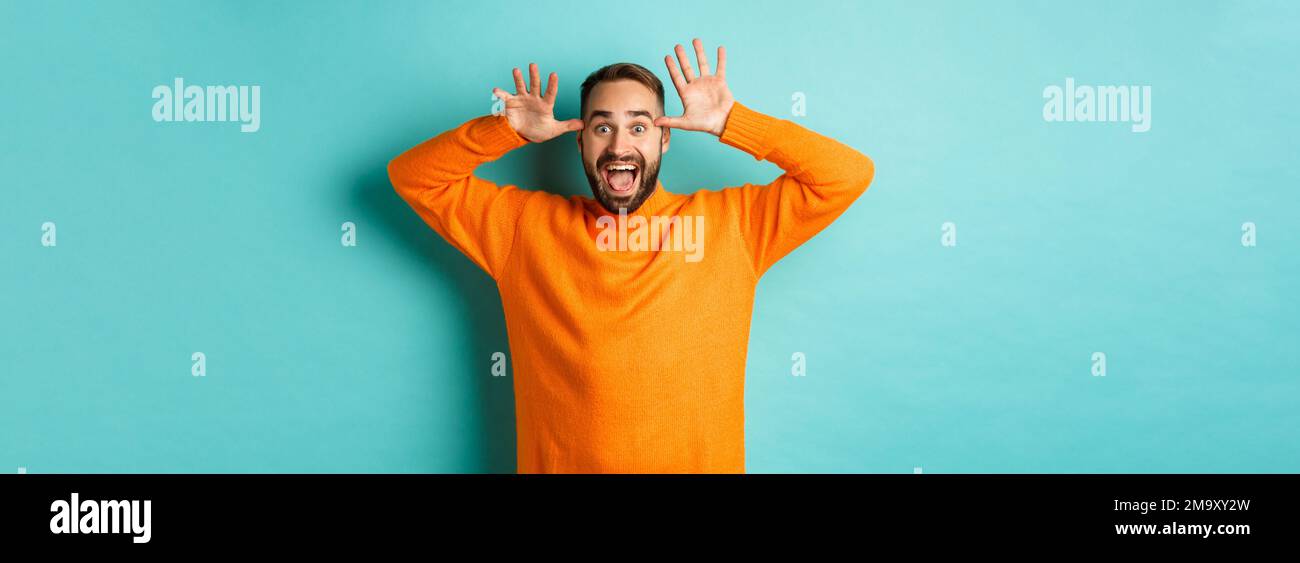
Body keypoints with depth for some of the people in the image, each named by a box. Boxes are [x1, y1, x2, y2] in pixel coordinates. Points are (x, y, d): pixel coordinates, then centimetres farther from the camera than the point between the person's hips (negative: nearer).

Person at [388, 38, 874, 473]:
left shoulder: (733, 223, -1)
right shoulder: (524, 225, 2)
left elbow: (848, 175, -3)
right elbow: (413, 176, 5)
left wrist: (730, 124, -9)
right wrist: (507, 131, -10)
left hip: (701, 461, 0)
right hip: (558, 462, 1)